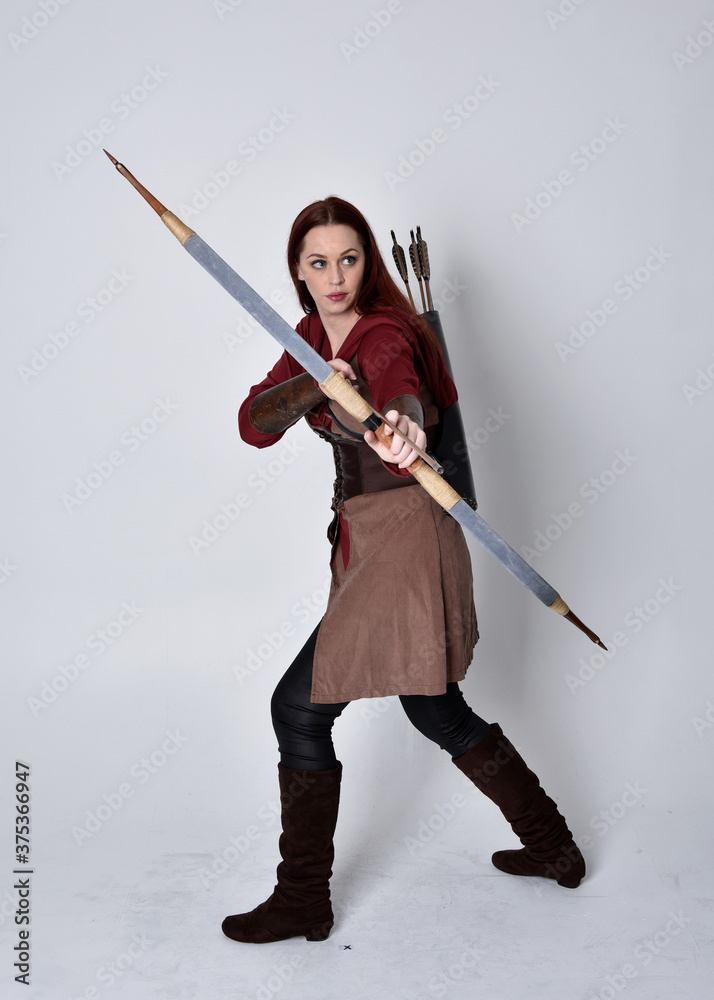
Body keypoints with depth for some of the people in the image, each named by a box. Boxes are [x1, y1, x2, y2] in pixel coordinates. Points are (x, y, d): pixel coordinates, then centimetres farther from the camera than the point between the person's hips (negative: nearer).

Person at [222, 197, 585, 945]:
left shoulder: (384, 338, -17)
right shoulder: (312, 337, 9)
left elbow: (402, 396, -41)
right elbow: (255, 424, -1)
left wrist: (402, 429, -63)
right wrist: (314, 385, -19)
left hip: (401, 540, -9)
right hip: (364, 538, 9)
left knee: (300, 709, -3)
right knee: (438, 714, 20)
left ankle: (302, 902, 16)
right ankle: (554, 848, 37)